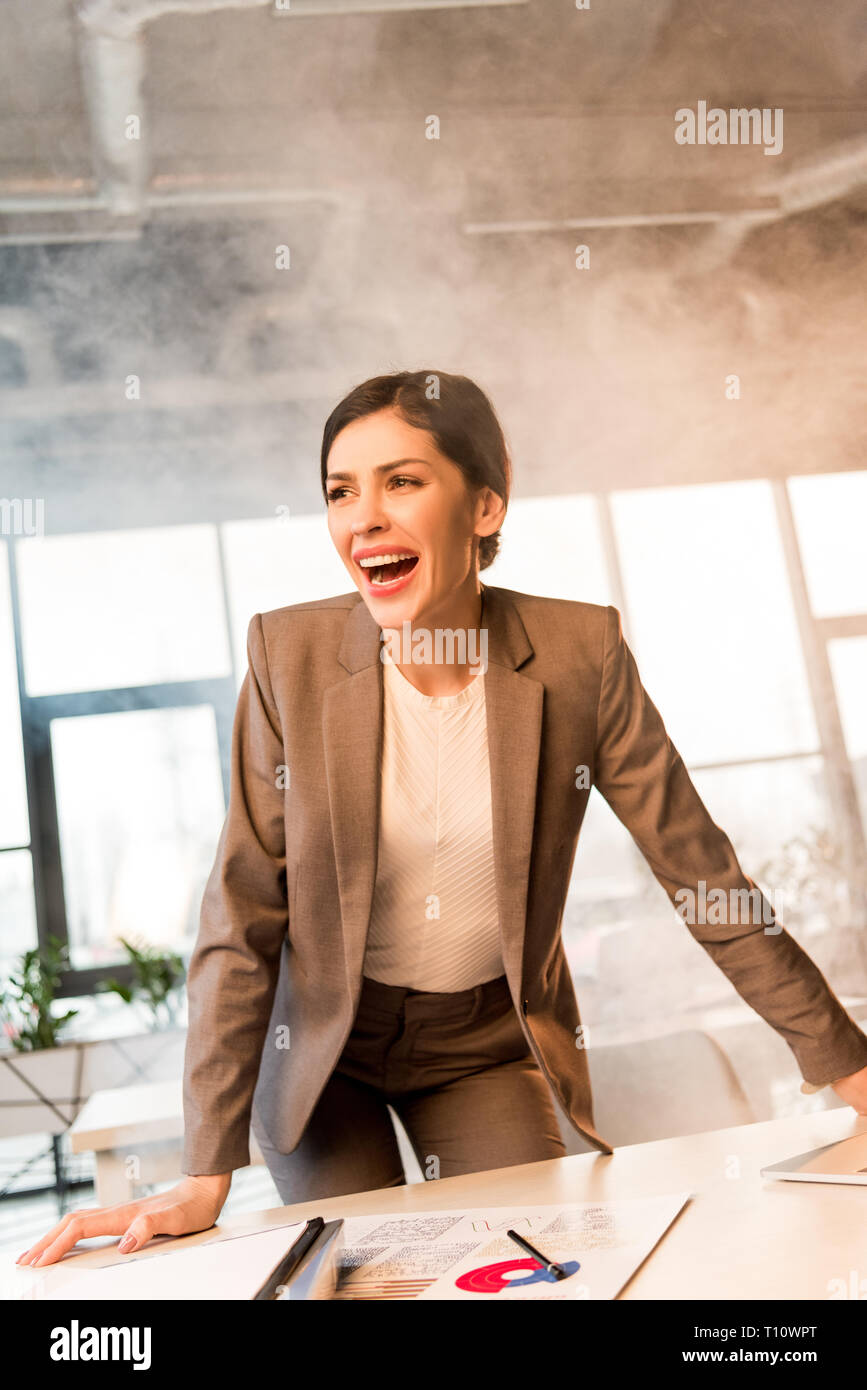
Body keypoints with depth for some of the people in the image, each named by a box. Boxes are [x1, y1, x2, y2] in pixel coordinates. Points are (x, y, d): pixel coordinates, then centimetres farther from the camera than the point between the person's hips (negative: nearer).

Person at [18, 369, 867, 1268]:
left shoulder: (580, 653, -18)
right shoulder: (289, 653, -18)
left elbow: (701, 870, -9)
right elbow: (241, 918, -15)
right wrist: (205, 1177, -17)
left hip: (489, 1042, 1)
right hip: (324, 1039, 0)